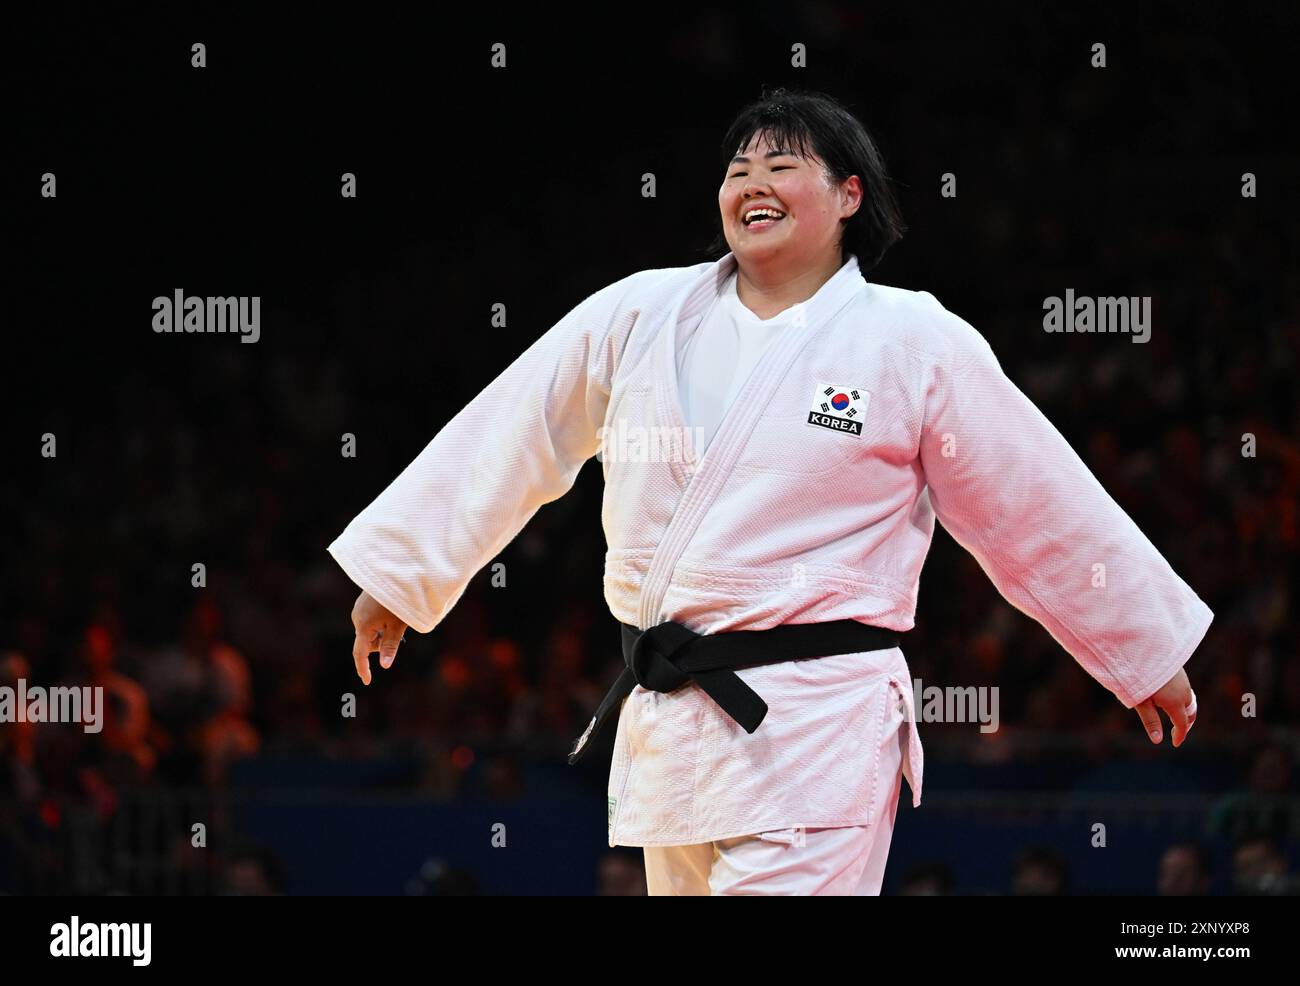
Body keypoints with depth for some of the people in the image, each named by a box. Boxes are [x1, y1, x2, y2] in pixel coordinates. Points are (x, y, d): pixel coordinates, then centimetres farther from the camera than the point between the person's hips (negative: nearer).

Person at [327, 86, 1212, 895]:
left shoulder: (915, 344, -2)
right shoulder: (640, 317, 7)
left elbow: (1043, 512, 4)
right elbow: (505, 445, 14)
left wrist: (1149, 652, 10)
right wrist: (400, 572, 17)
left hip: (815, 734, -5)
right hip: (664, 725, 5)